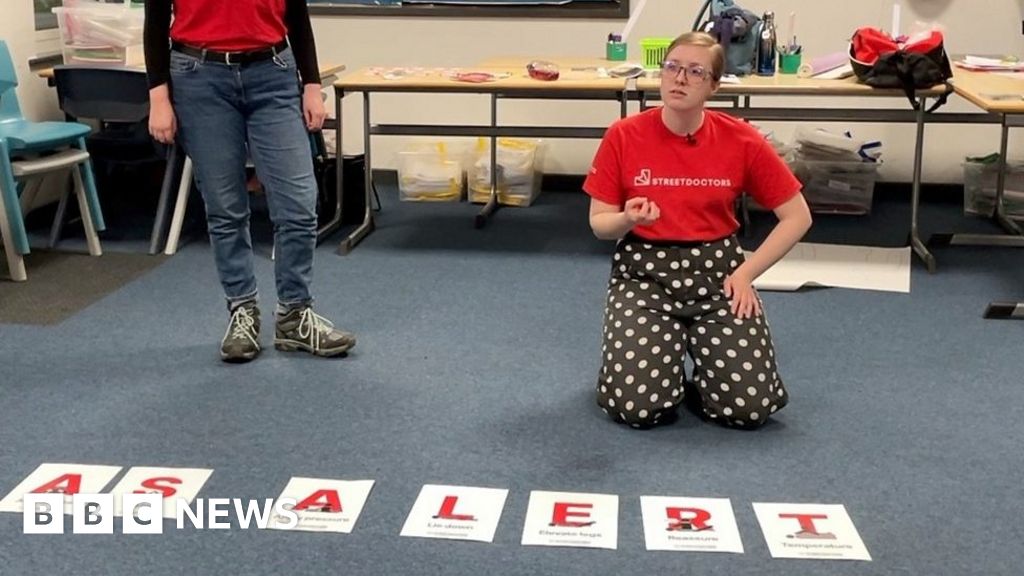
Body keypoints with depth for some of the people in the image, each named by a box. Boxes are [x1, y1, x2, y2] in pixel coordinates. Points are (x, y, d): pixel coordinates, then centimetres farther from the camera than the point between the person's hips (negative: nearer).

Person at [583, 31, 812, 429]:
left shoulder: (742, 140, -8)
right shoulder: (623, 136, -9)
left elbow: (797, 217, 1)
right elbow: (599, 224, -1)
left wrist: (746, 273, -6)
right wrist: (628, 220, -24)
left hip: (716, 271, 1)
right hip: (643, 271, -1)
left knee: (751, 408, -13)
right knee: (639, 407, -19)